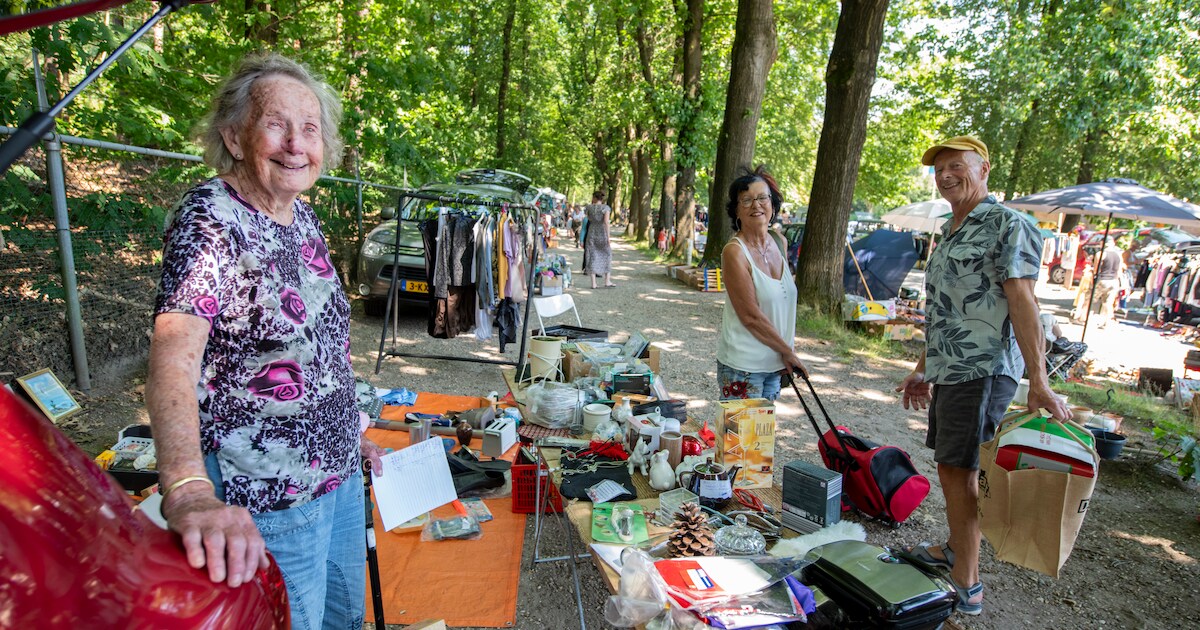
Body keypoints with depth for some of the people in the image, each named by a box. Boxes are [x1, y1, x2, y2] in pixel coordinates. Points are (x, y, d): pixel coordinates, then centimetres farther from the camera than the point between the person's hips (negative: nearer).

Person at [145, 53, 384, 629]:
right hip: (265, 502, -7)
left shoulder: (303, 216, 4)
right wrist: (189, 491, -48)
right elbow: (174, 359, -33)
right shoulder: (209, 219, -19)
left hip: (340, 473, 8)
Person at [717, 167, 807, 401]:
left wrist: (789, 348, 8)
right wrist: (788, 352, -9)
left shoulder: (779, 242, 6)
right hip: (742, 364, -7)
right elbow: (751, 316, -18)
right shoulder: (734, 251, -17)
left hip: (775, 363, 7)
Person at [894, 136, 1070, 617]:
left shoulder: (1006, 224, -9)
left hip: (983, 369, -8)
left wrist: (1038, 381, -22)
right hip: (948, 370, 9)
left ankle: (966, 586, 5)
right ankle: (956, 549, 35)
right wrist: (923, 368, 25)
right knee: (951, 467, 17)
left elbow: (1022, 300, -17)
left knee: (959, 470, -5)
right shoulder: (949, 232, 18)